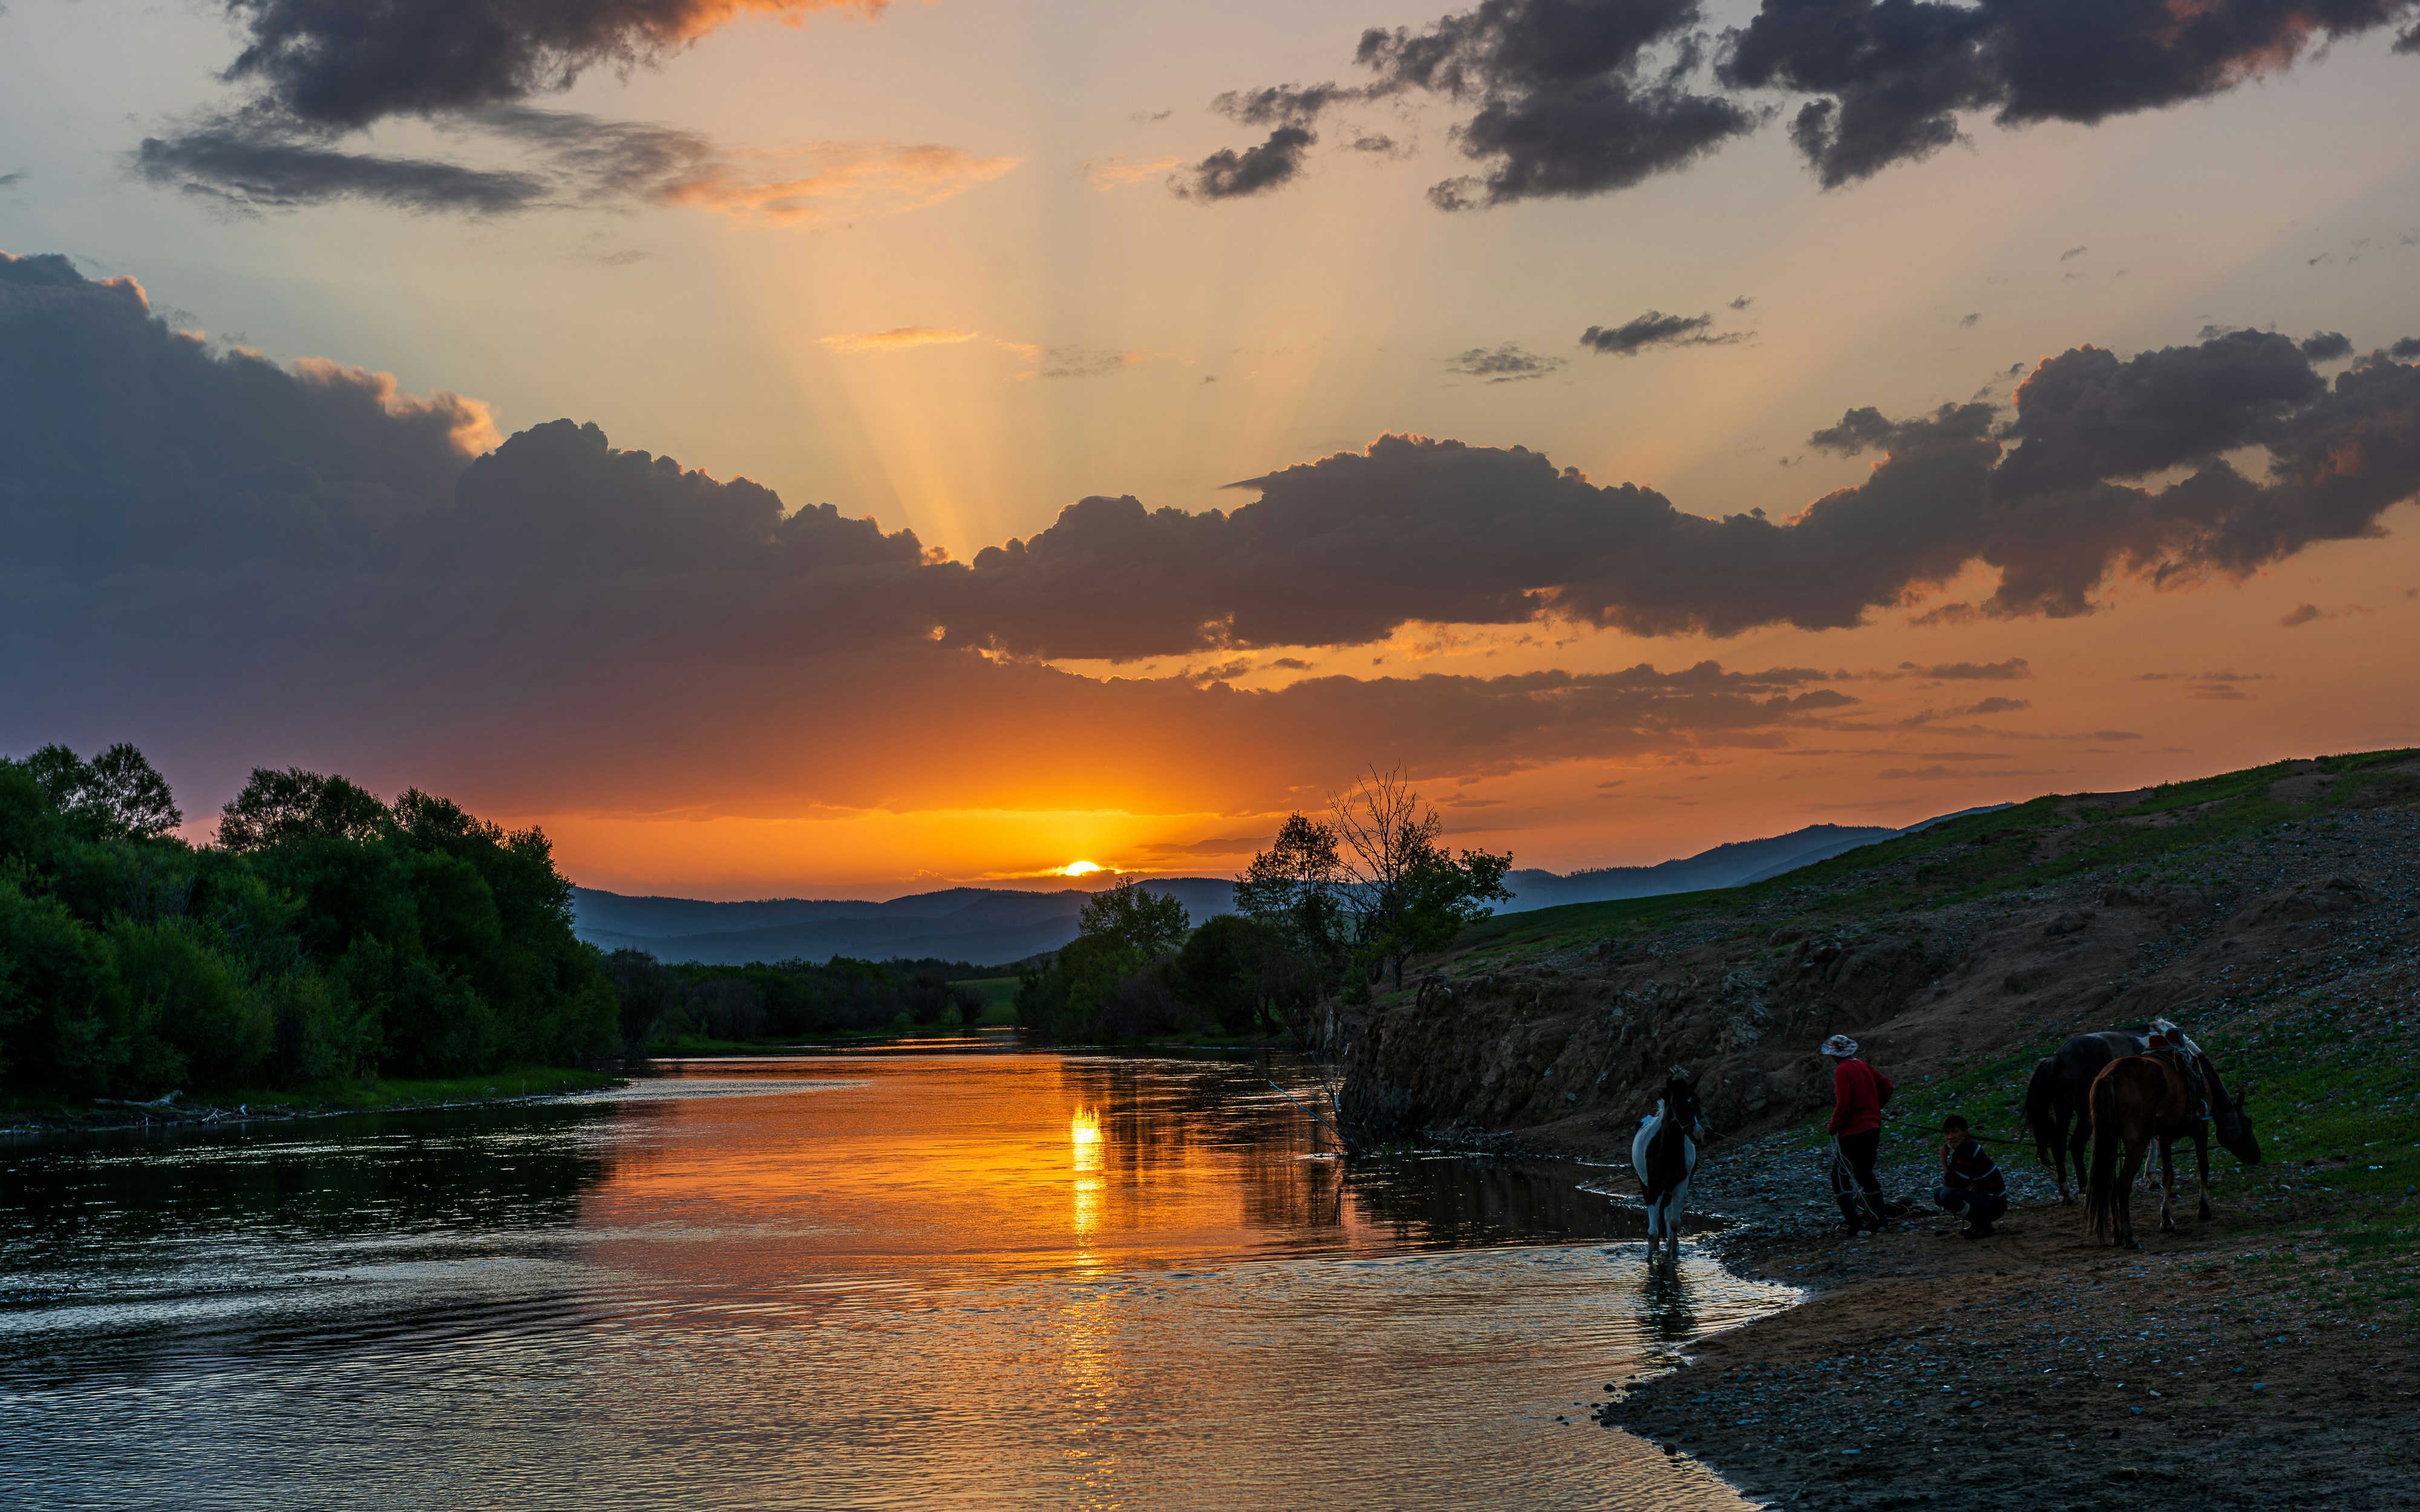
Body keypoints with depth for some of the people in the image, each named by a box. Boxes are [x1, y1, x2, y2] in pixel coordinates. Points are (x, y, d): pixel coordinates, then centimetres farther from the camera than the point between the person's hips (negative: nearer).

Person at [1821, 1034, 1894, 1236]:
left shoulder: (1842, 1071, -15)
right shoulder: (1864, 1066, 10)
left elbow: (1844, 1103, -22)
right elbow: (1886, 1085, 18)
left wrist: (1834, 1126, -9)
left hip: (1853, 1132, -8)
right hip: (1873, 1127, 8)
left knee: (1841, 1178, -1)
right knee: (1865, 1174, 20)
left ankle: (1856, 1224, -10)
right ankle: (1880, 1220, 24)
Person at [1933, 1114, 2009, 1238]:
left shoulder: (1971, 1152, -22)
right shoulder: (1959, 1150, 7)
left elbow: (1953, 1183, -23)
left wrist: (1944, 1161, -8)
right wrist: (1966, 1183, -16)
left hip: (1994, 1204, -10)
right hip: (1982, 1196, 10)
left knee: (1947, 1194, -29)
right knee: (1938, 1193, 4)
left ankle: (1982, 1225, -11)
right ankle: (1976, 1223, 8)